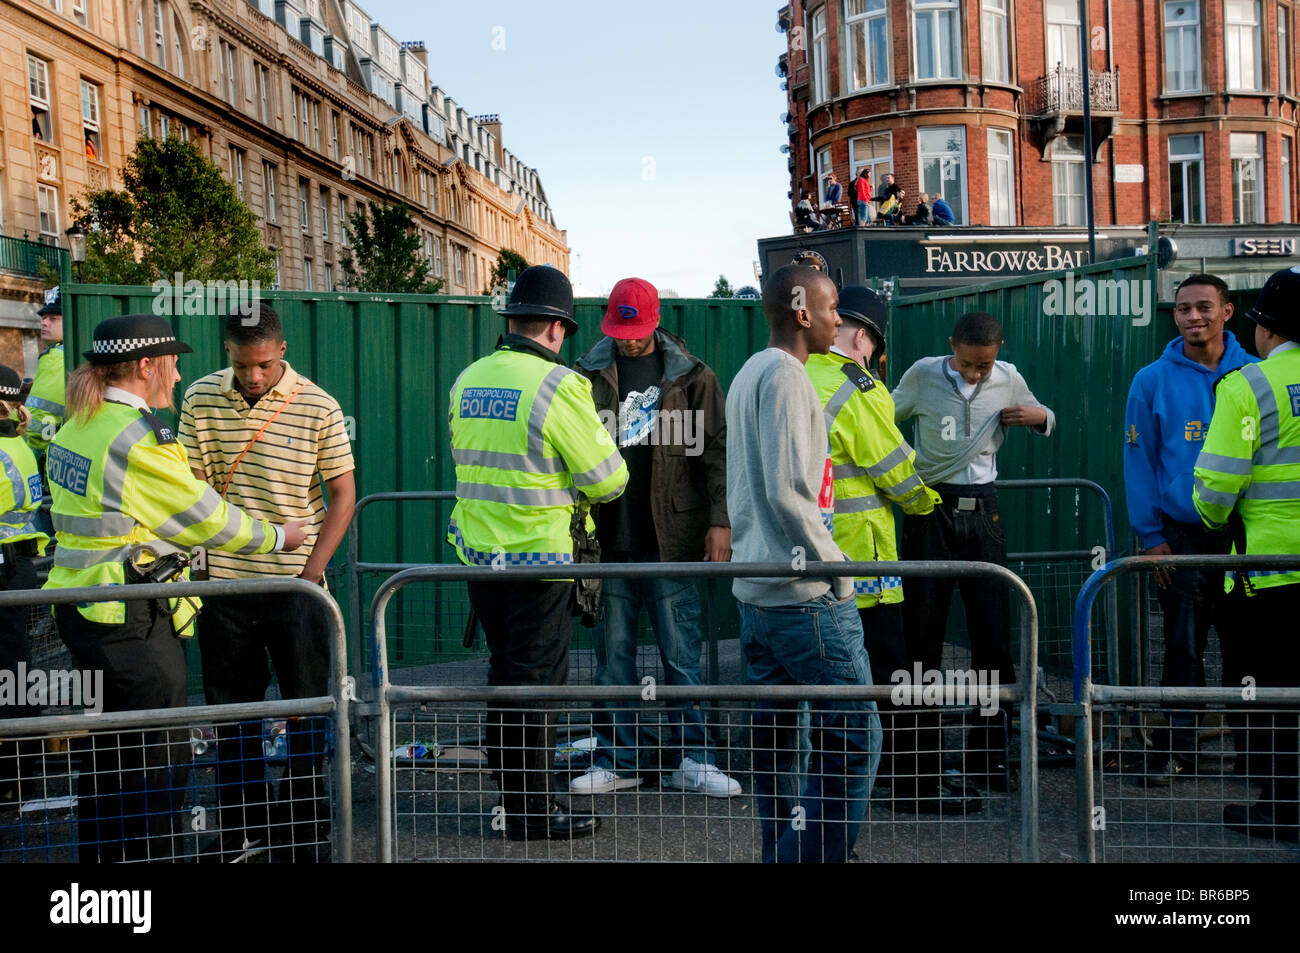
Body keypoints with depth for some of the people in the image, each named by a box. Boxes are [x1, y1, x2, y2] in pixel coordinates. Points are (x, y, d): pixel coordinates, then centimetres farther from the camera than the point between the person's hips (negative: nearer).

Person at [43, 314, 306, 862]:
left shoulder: (74, 429, 10)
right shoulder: (137, 436, -18)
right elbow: (206, 520, -13)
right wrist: (278, 538, 1)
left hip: (80, 606, 10)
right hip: (131, 618, -10)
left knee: (110, 752, 20)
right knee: (159, 758, -1)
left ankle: (99, 855, 31)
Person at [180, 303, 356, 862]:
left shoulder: (318, 407, -7)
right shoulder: (201, 400, 1)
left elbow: (343, 493, -4)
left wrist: (312, 569, -11)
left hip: (295, 580, -3)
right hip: (223, 579, 3)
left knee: (306, 705, 5)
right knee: (229, 708, 12)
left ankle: (303, 825, 21)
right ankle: (242, 828, 27)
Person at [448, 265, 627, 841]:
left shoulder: (467, 381, 6)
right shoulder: (559, 386, -15)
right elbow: (607, 478, -12)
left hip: (477, 551, 7)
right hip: (538, 556, -7)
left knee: (504, 675, 20)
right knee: (536, 684, 3)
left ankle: (507, 792, 33)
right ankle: (531, 812, 12)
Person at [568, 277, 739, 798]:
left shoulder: (691, 375, 4)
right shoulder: (588, 374, 7)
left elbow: (716, 449, 3)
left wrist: (720, 521, -5)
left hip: (671, 537, -1)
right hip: (607, 539, 2)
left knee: (682, 653, 3)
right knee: (612, 654, 8)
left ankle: (691, 759, 14)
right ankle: (619, 759, 18)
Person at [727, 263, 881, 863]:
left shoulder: (747, 374, 18)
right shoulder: (785, 373, -12)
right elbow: (788, 490, -20)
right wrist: (836, 569, -12)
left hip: (753, 588, 10)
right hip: (804, 592, -10)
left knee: (774, 735, 13)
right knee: (853, 735, -5)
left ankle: (779, 851, 20)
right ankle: (813, 855, -5)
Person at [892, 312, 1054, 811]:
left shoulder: (1008, 379, 4)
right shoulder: (923, 375, -4)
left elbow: (1043, 419, 21)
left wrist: (1039, 417, -3)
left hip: (981, 510, 3)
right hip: (929, 508, -3)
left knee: (995, 634, 3)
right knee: (922, 641, -3)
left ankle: (988, 756, 21)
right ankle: (923, 773, 2)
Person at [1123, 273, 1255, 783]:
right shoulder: (1153, 382, 0)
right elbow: (1139, 462, 0)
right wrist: (1150, 536, -6)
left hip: (1243, 533, 2)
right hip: (1182, 535, -1)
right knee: (1184, 645, 2)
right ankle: (1174, 747, 13)